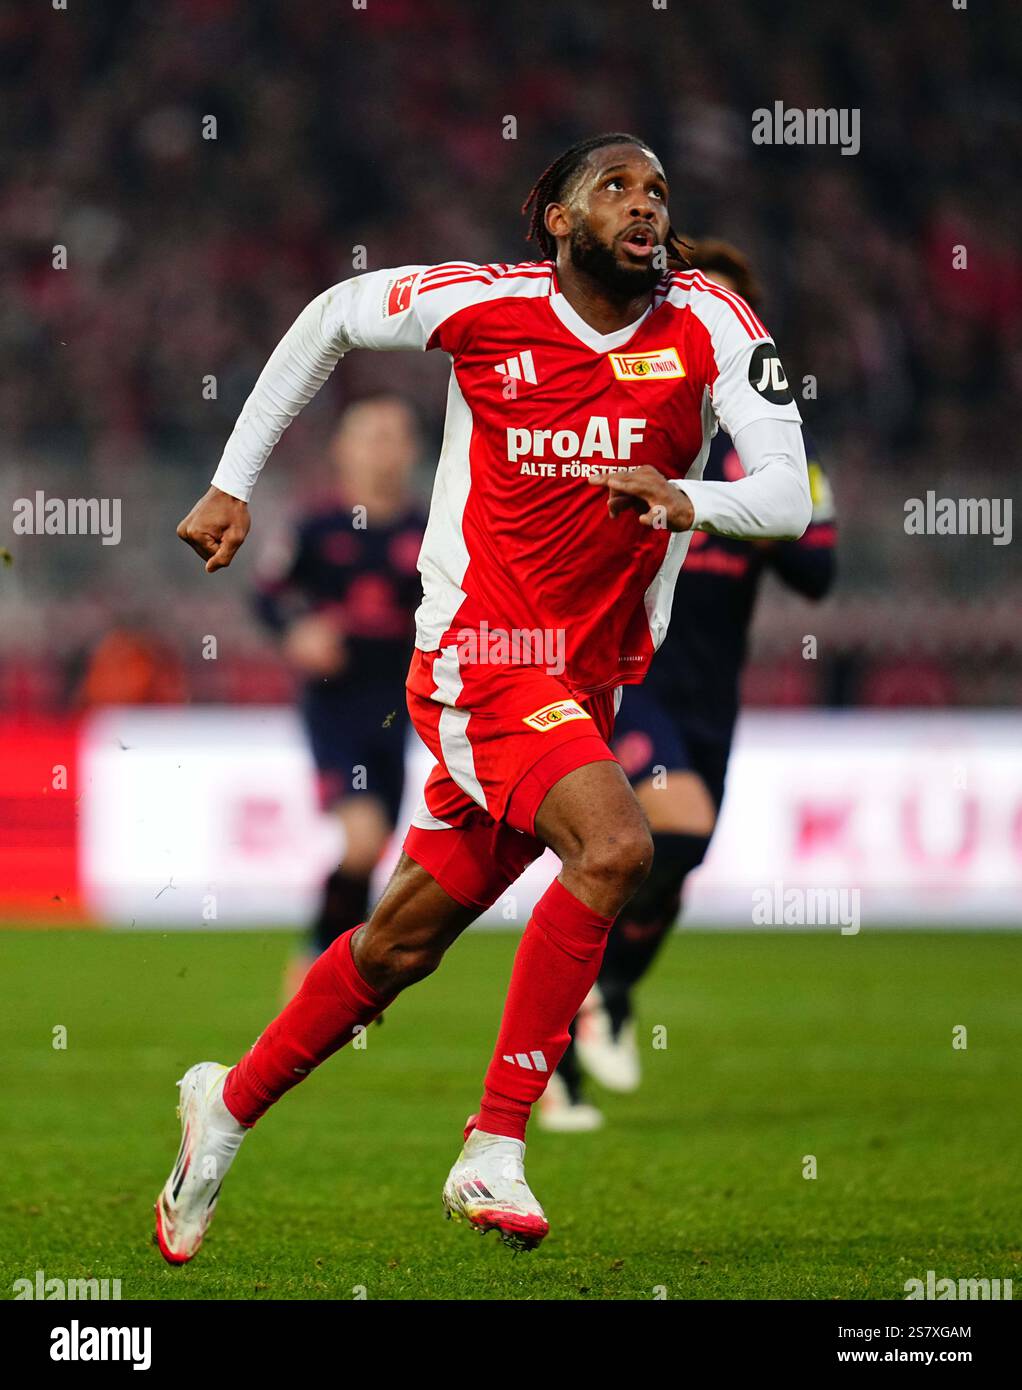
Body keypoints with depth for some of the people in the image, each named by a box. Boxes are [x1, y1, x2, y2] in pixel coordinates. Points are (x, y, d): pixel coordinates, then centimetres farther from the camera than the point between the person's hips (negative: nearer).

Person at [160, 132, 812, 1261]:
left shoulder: (707, 325, -3)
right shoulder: (484, 306, -6)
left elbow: (787, 493, -12)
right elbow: (331, 317, 12)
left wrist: (687, 500, -34)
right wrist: (232, 485, 12)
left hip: (588, 685, 4)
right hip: (479, 659, -4)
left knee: (403, 945, 13)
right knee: (615, 843, -28)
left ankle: (229, 1105, 35)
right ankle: (492, 1153, -21)